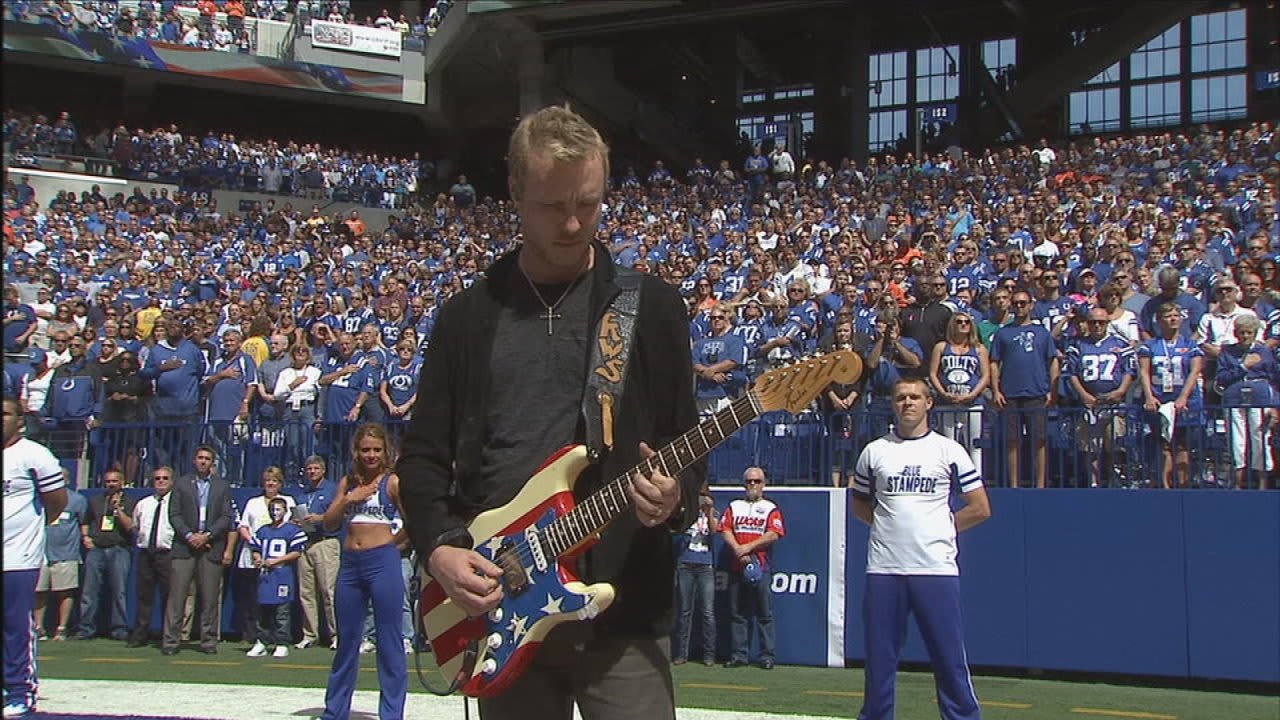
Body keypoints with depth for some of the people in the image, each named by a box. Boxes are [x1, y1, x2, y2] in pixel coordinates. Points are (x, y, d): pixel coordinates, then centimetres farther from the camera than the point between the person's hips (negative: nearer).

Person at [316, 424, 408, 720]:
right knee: (346, 640, 13)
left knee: (389, 641, -1)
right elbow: (329, 523, 9)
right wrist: (347, 500, -5)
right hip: (350, 563, 5)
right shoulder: (348, 482, 12)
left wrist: (391, 543, 1)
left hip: (382, 562, -5)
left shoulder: (392, 482, -3)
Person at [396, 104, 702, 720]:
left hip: (621, 606, -2)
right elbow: (424, 454, 10)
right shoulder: (468, 316, 9)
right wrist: (438, 546, -6)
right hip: (503, 611, 2)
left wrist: (677, 497, -15)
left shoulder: (652, 307, 5)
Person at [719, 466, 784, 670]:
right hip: (737, 567, 3)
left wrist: (748, 547, -13)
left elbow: (773, 534, -7)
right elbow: (725, 531, 3)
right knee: (737, 613, 4)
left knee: (764, 614, -3)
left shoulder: (770, 508, 6)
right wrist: (738, 551, -12)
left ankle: (767, 656, 0)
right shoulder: (734, 506, 14)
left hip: (761, 568, -3)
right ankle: (738, 654, 8)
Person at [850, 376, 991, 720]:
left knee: (950, 658, -3)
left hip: (936, 569, -2)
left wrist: (940, 527, 3)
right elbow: (859, 505, 21)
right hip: (883, 571, 2)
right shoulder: (874, 451, 10)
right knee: (879, 656, 5)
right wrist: (889, 524, 7)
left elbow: (980, 509, 6)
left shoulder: (949, 450, 5)